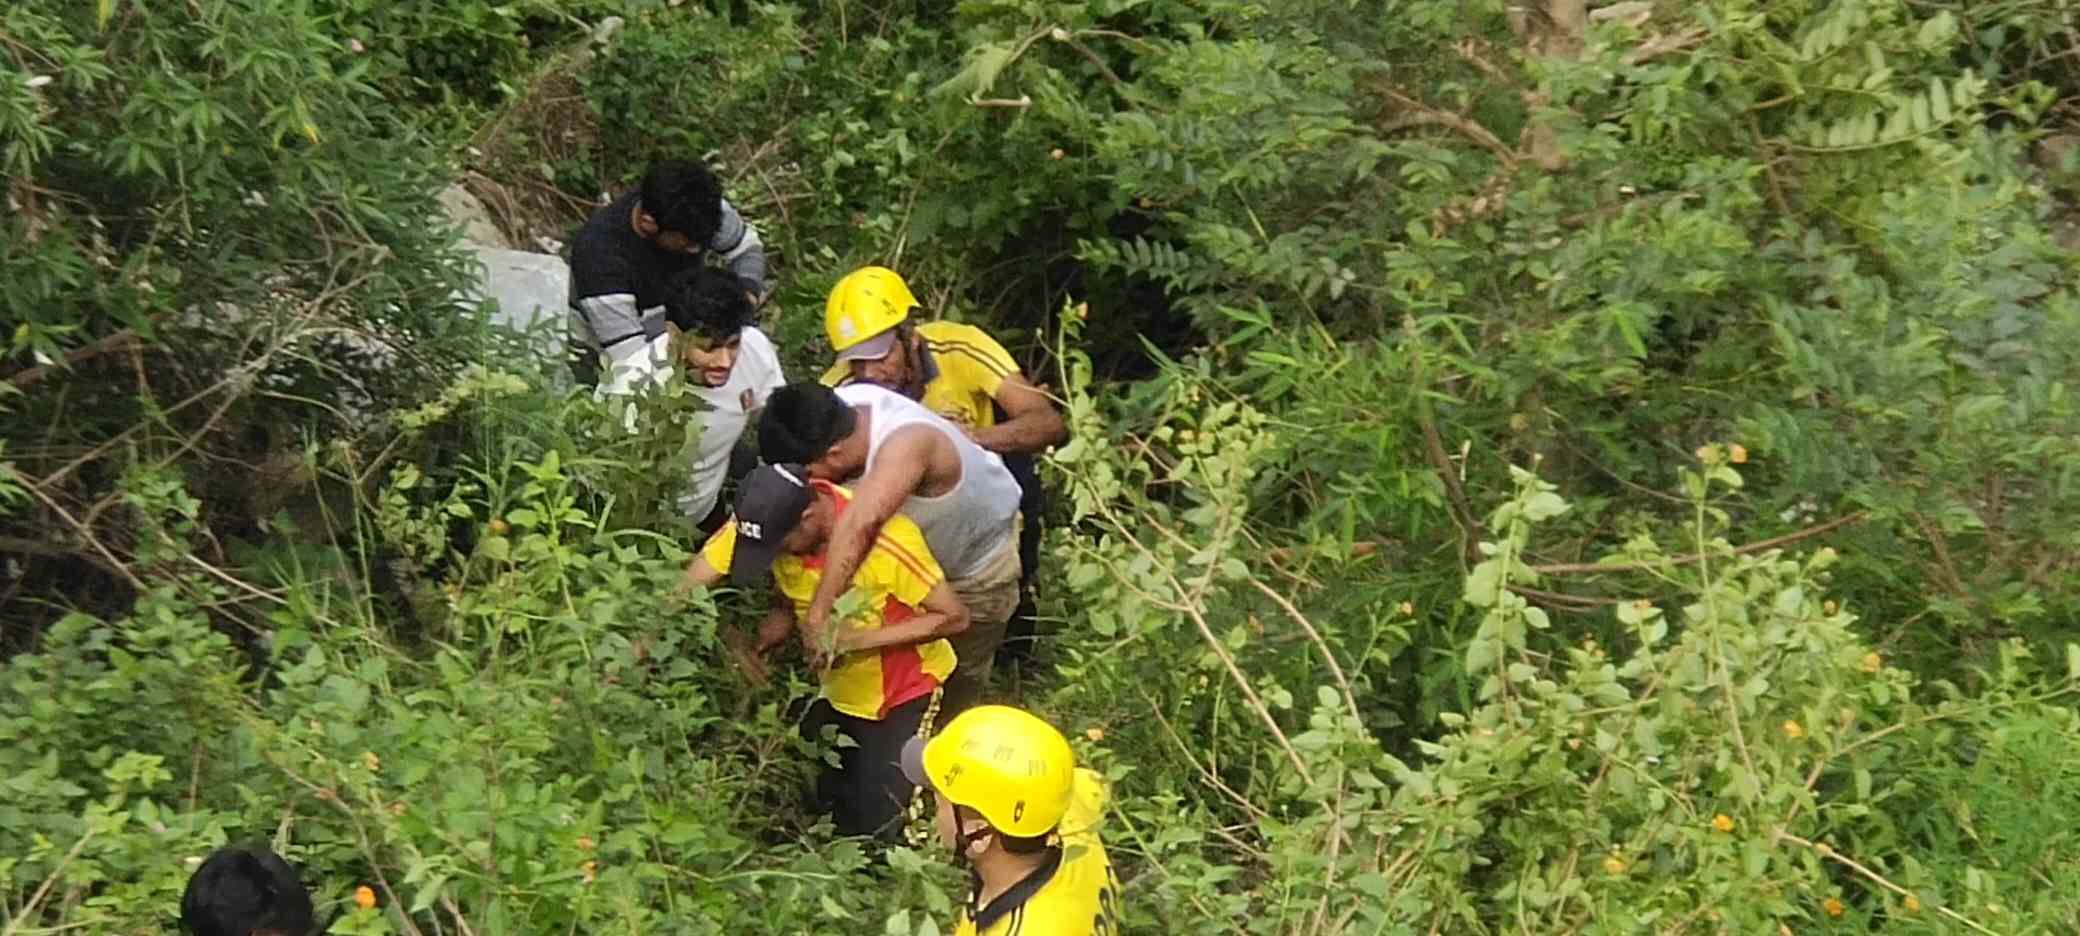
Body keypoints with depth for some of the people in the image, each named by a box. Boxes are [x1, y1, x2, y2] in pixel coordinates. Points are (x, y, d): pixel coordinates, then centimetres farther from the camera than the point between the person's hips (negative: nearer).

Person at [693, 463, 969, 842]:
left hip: (901, 690, -5)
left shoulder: (885, 541, -35)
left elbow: (954, 617, -27)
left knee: (872, 828, -6)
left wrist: (853, 638, -32)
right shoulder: (765, 519, -21)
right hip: (834, 687, 5)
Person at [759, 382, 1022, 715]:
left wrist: (818, 614, -62)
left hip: (979, 560, -6)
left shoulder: (905, 443, -49)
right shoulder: (836, 409, -28)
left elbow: (858, 527, -63)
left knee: (958, 680, 14)